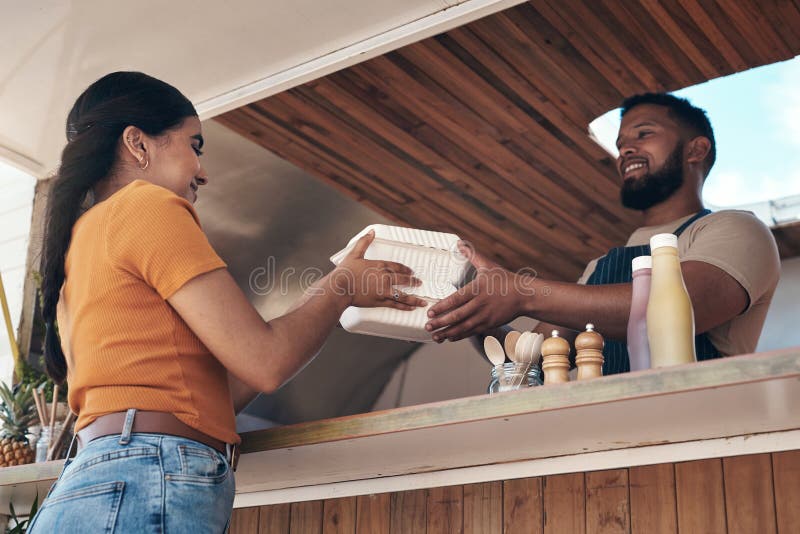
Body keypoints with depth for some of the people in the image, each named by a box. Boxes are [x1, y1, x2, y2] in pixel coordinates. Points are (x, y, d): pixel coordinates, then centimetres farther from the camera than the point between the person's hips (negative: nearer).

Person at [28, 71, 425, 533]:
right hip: (149, 486, -9)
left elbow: (195, 401, 19)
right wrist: (341, 290, 9)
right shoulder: (146, 205, -2)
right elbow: (265, 363, -10)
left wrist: (317, 303, 23)